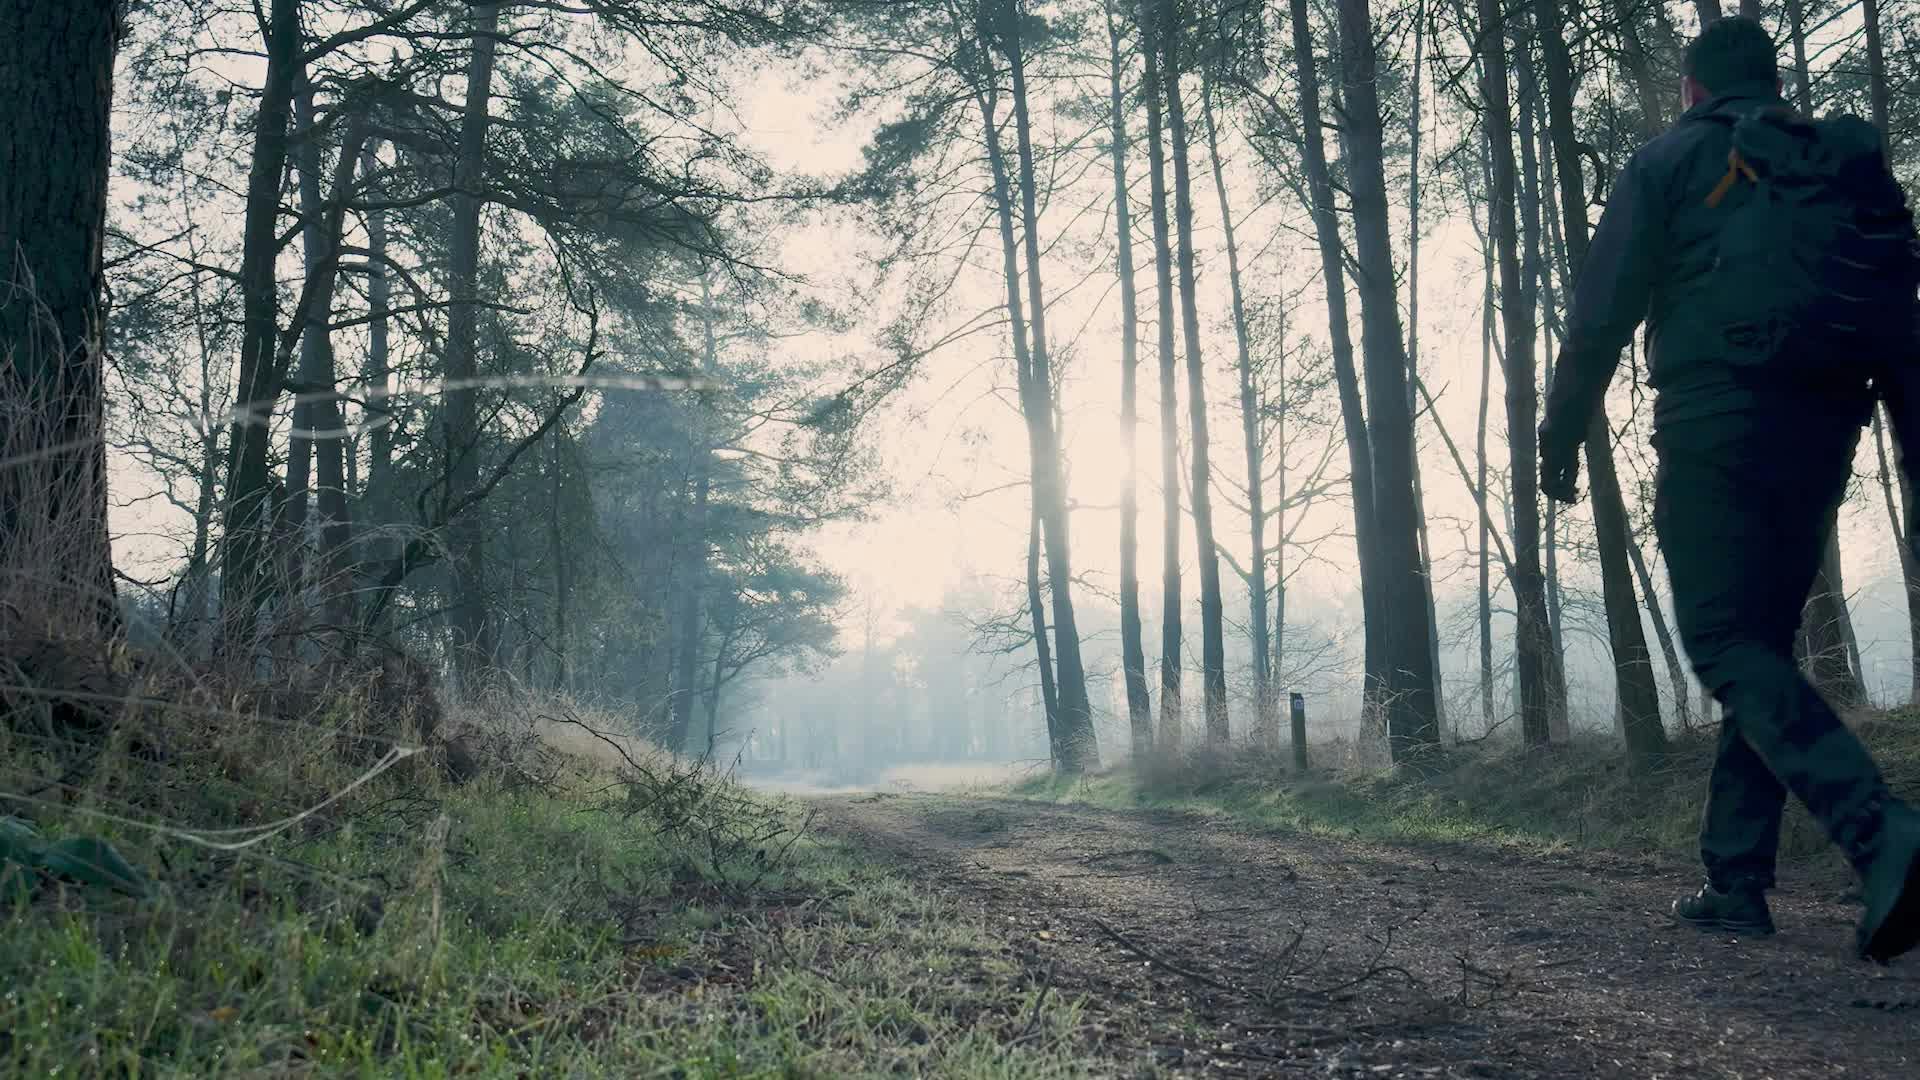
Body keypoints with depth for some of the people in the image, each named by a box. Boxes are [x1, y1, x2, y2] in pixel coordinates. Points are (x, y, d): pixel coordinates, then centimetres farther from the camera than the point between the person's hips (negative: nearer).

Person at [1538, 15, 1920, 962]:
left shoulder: (1670, 162, 7)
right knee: (1759, 646, 11)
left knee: (1729, 648, -10)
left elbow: (1601, 314, -2)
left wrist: (1560, 436, 3)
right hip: (1824, 432, 6)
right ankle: (1735, 881, 9)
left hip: (1716, 423, -6)